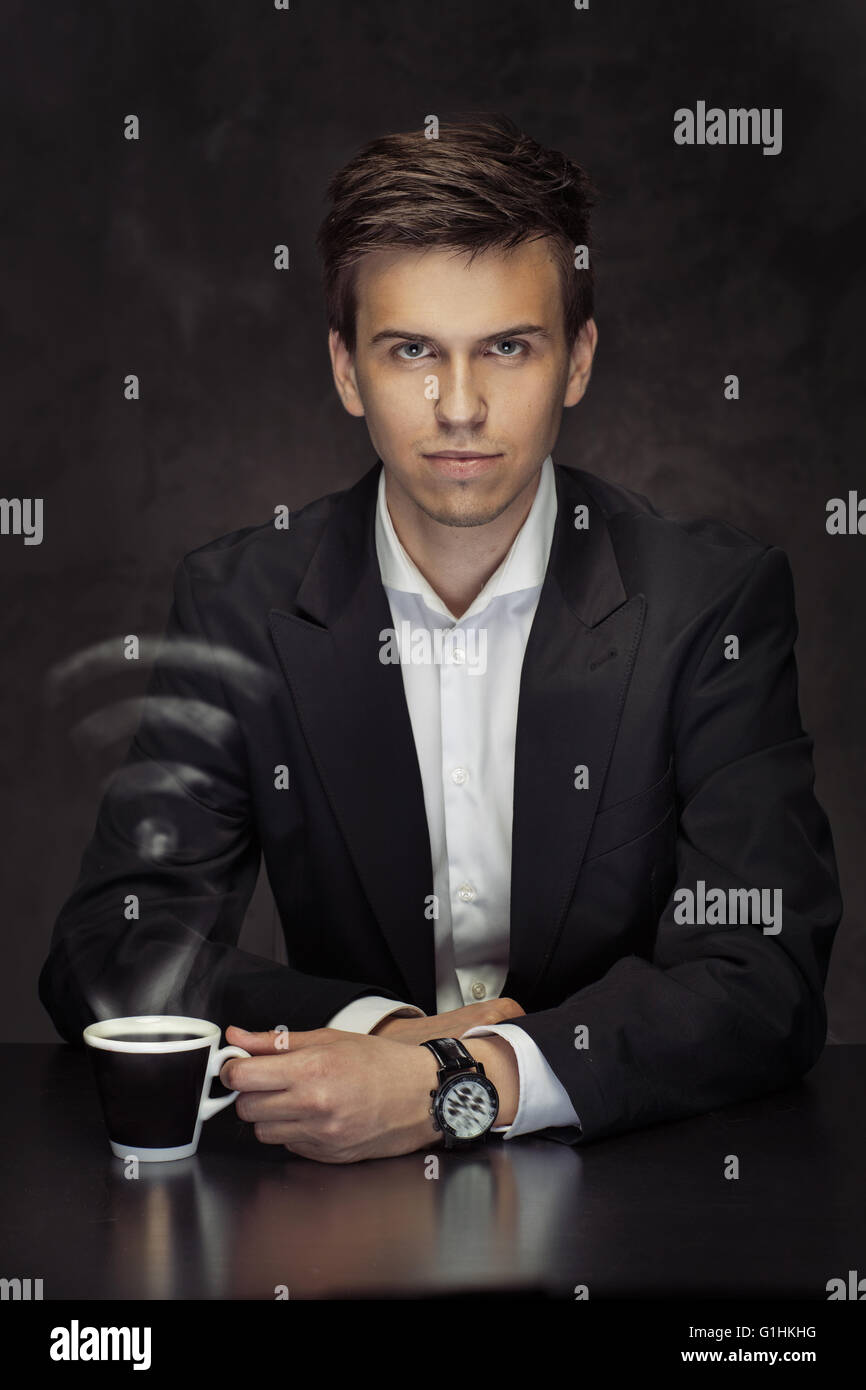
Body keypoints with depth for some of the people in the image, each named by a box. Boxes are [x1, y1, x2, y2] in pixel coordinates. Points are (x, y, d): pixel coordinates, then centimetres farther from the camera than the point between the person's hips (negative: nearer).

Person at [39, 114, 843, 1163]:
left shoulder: (716, 601, -6)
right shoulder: (241, 602, -1)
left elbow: (765, 984, -13)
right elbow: (105, 956, -3)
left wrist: (457, 1083, -27)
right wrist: (387, 1032, -19)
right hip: (336, 1198, 1)